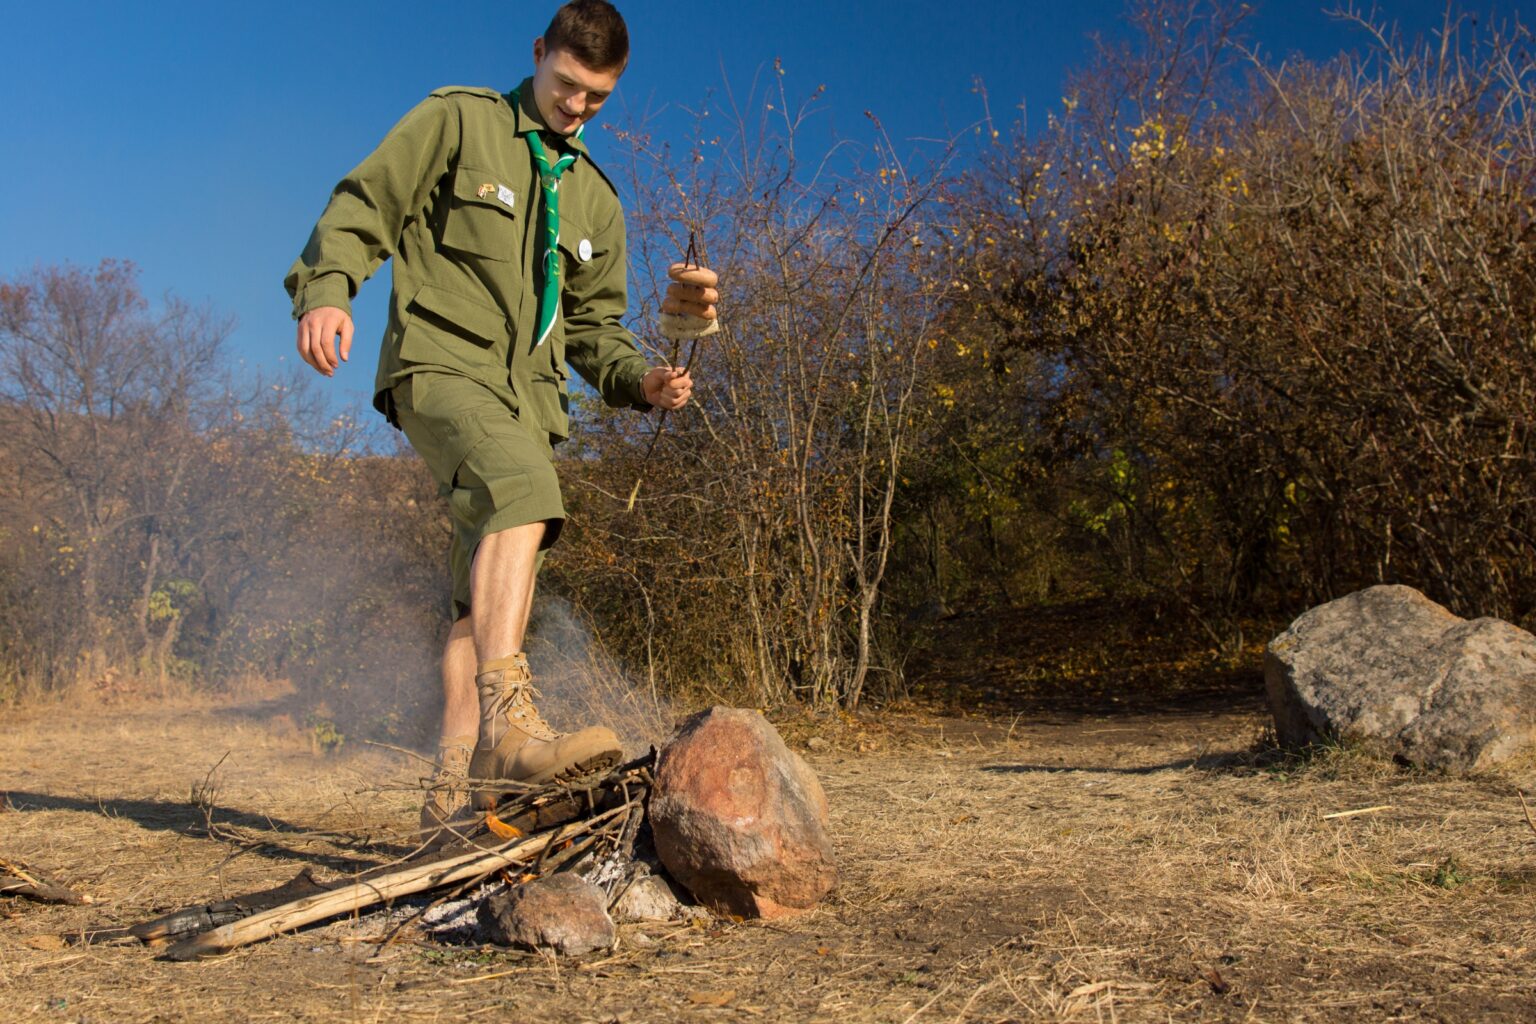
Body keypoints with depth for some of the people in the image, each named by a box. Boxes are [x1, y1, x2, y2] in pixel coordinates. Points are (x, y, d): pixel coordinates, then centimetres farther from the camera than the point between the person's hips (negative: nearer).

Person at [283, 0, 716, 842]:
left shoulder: (595, 200, 24)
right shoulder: (456, 122, 7)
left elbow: (594, 325, 24)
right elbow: (362, 208, -1)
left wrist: (639, 380, 4)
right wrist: (327, 287, -20)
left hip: (528, 395, 7)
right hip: (440, 364, -6)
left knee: (487, 597, 3)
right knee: (522, 491, -35)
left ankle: (453, 792, 8)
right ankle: (509, 720, -45)